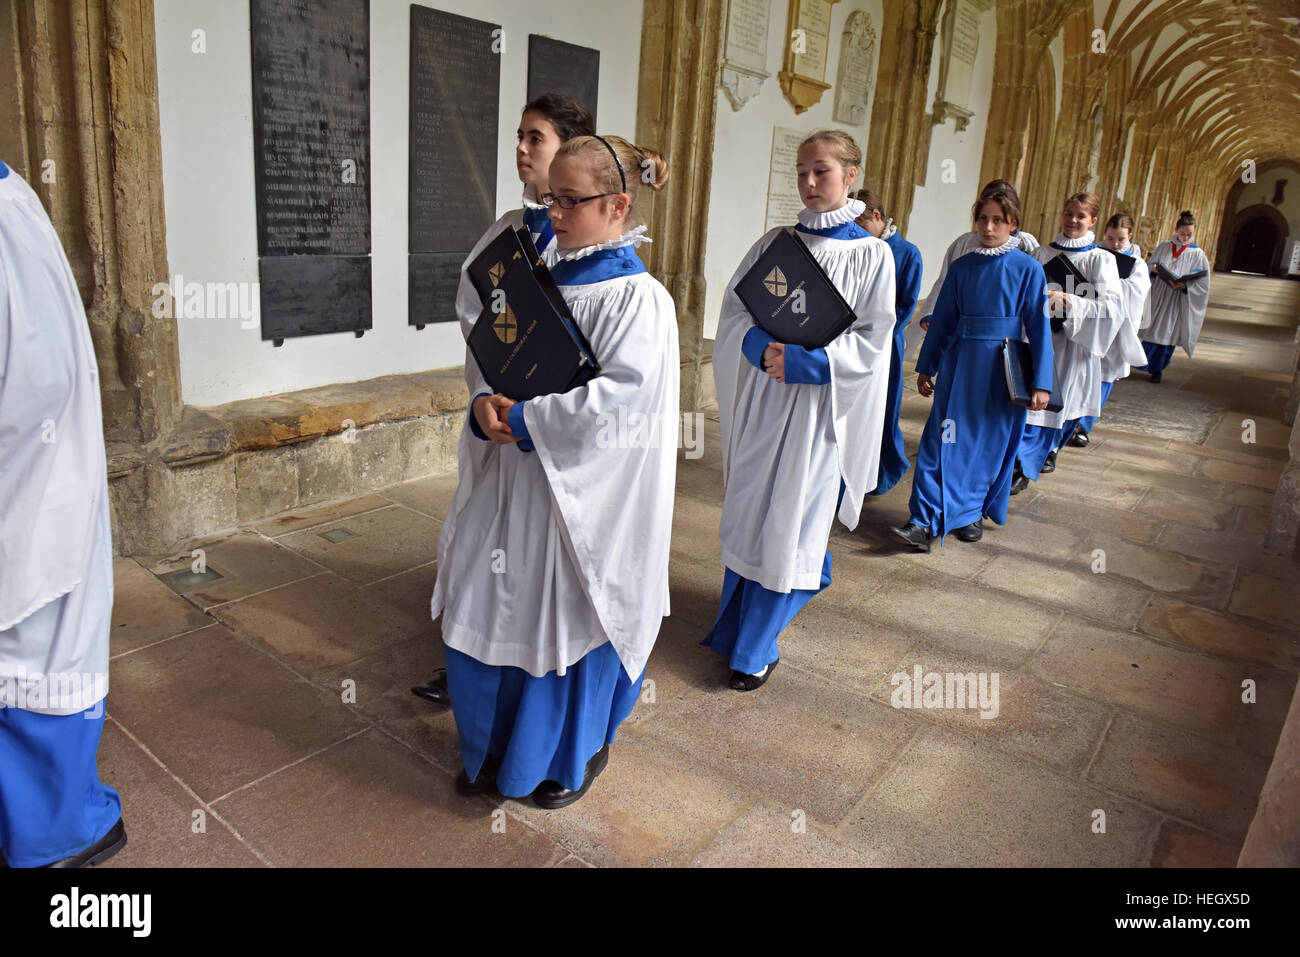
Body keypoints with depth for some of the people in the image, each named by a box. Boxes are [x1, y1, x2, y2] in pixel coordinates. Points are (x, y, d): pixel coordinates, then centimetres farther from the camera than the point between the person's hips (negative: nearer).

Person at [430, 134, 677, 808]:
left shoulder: (639, 299, -14)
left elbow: (621, 399, -24)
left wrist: (521, 417, -19)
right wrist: (486, 402, -12)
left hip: (584, 497, -7)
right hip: (512, 485, 7)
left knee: (571, 624, 8)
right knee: (481, 612, 14)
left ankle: (576, 753, 36)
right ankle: (494, 746, 39)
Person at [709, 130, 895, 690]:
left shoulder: (871, 255, -2)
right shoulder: (775, 243, 8)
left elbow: (871, 343, -7)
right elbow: (733, 312, 3)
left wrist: (800, 359, -18)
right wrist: (762, 346, -17)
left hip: (820, 408, -3)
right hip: (760, 402, 3)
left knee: (791, 526, 1)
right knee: (746, 514, 11)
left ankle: (756, 650, 16)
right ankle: (734, 627, 31)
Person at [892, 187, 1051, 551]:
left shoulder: (1028, 269, -2)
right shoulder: (961, 268, 5)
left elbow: (1039, 327, -3)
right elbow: (942, 320, 10)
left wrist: (1040, 383, -6)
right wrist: (926, 368, 11)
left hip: (1003, 370, -1)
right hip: (959, 366, 2)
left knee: (991, 444, 8)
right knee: (943, 439, -6)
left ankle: (974, 513, 25)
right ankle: (925, 522, -6)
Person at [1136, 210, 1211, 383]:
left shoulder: (1197, 254, -2)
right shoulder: (1164, 247, 4)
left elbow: (1202, 281, -2)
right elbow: (1150, 264, 13)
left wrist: (1185, 285, -20)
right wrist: (1153, 269, -11)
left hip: (1178, 300, -2)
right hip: (1157, 295, 2)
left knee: (1167, 334, 4)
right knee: (1152, 329, 4)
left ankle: (1158, 369, 16)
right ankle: (1142, 363, 17)